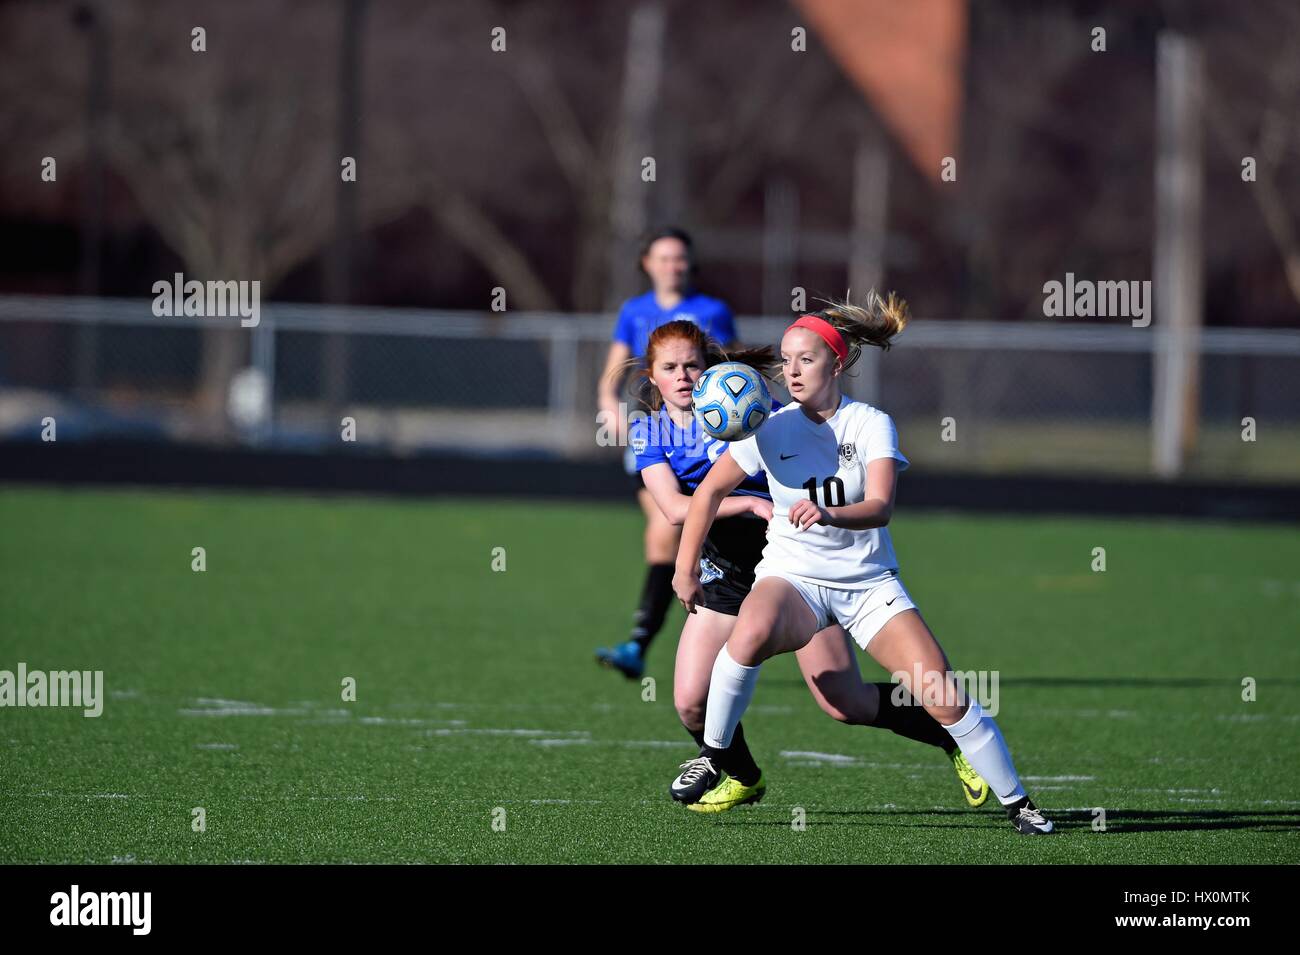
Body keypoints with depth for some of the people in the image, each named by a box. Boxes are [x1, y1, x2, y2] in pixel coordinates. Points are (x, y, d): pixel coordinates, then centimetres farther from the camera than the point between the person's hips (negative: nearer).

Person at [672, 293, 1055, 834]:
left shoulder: (872, 425, -7)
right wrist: (685, 569, 1)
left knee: (945, 699, -12)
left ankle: (1017, 803, 5)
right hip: (791, 576, 0)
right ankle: (714, 755, -18)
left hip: (869, 582, 0)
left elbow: (880, 506, -22)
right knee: (752, 632, -36)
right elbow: (710, 491, 7)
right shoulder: (771, 428, -3)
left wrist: (830, 514, -42)